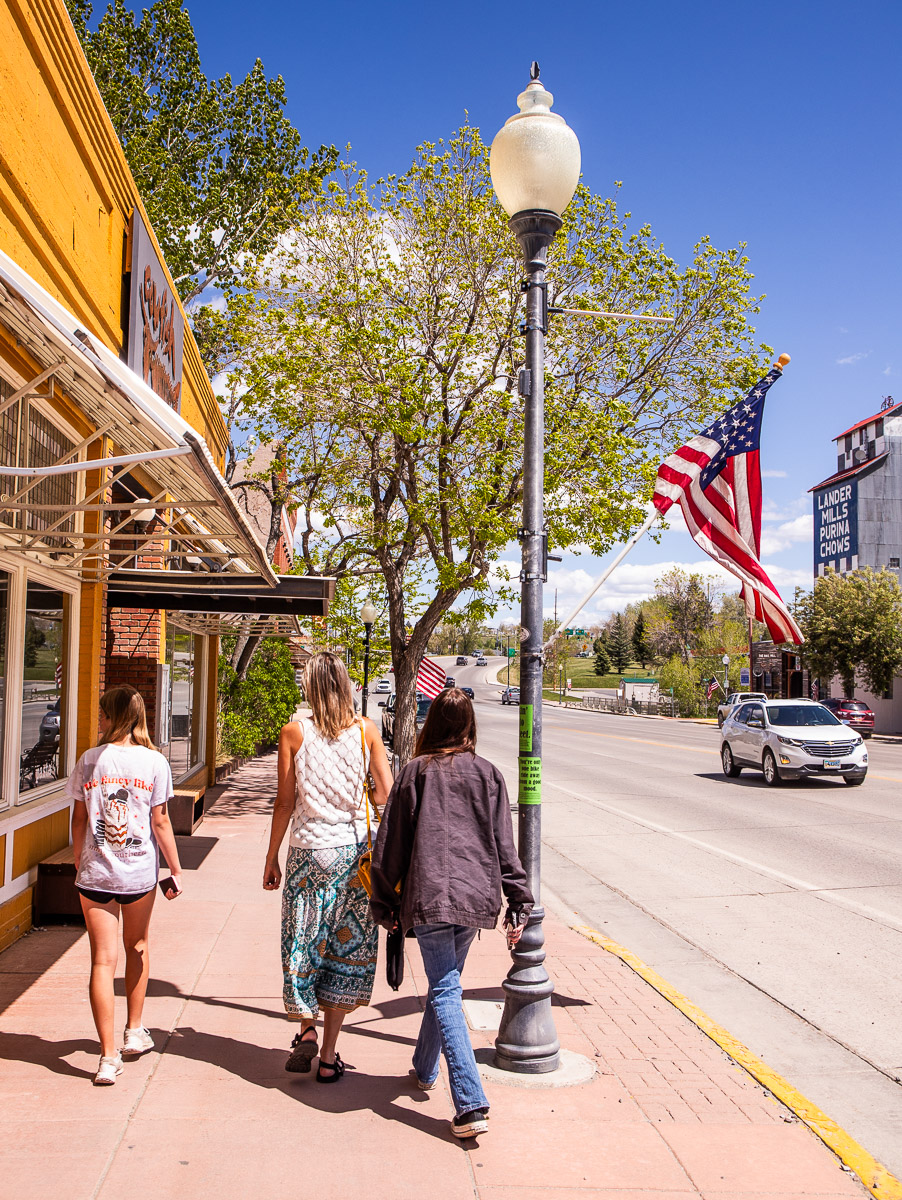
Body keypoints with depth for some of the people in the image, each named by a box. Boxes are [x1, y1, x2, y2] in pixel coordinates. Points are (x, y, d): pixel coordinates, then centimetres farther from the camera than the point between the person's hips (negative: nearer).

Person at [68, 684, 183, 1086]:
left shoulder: (89, 761, -3)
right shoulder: (153, 761, -6)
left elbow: (79, 820, 3)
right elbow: (160, 822, -4)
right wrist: (176, 869, 5)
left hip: (94, 873, 0)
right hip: (140, 872, 1)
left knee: (103, 959, 2)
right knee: (137, 947, 22)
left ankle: (108, 1056, 0)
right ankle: (135, 1032, 33)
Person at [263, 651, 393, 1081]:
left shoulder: (294, 732, -3)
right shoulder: (366, 730, 0)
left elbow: (285, 803, -3)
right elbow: (386, 793, 0)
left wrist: (271, 858, 7)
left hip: (309, 848, -1)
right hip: (356, 849, 2)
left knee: (302, 943, 13)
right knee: (347, 945, 9)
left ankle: (307, 1029, -1)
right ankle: (329, 1055, 13)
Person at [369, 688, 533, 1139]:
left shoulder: (415, 772, -1)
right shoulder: (488, 774, 5)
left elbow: (390, 844, 1)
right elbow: (504, 846, 4)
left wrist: (385, 904, 10)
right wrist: (518, 903, 7)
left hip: (429, 897, -4)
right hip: (476, 897, 4)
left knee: (445, 992, -3)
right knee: (445, 984, 22)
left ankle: (471, 1105, -12)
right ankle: (425, 1070, 39)